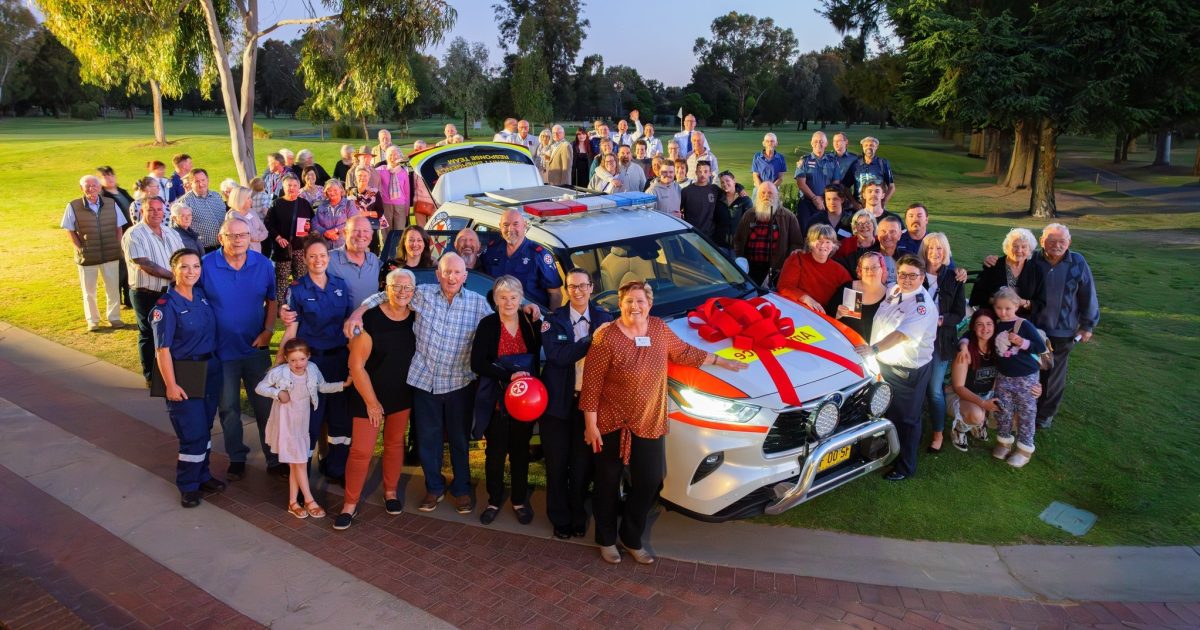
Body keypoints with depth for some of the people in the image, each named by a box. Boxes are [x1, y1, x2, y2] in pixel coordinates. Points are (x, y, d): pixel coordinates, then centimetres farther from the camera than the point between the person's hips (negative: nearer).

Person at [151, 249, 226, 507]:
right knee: (193, 432, -1)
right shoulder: (166, 306, -15)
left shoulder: (202, 295, 3)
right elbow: (162, 349, -15)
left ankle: (202, 475, 32)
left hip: (210, 370, 6)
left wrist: (215, 366, 10)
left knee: (205, 427, 16)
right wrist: (171, 385, -16)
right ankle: (188, 486, 15)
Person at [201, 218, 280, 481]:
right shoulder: (206, 265, -11)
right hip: (222, 350, -1)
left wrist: (268, 331, -5)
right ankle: (236, 458, 29)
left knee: (265, 405, 8)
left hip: (256, 348, 1)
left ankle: (274, 459, 21)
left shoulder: (263, 264, -4)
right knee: (228, 407, 12)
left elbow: (271, 300, 7)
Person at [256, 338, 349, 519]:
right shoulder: (279, 373, -17)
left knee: (296, 464, 12)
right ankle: (309, 500, 9)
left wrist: (343, 384, -2)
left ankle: (293, 502, 22)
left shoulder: (313, 370, -7)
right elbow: (259, 387, -6)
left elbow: (323, 387, 9)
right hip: (286, 424, -4)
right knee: (299, 463, -1)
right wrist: (277, 393, -20)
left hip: (303, 423, 4)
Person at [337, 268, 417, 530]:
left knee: (395, 443, 17)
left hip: (402, 394, 4)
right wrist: (371, 401, -14)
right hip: (369, 394, -4)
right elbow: (356, 365, -18)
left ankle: (390, 492, 35)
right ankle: (350, 505, 14)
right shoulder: (370, 319, -20)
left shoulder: (415, 319, -6)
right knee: (361, 450, -1)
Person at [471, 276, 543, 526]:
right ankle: (494, 500, 28)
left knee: (520, 451, 14)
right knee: (495, 452, 10)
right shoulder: (487, 325, -7)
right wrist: (510, 376, -23)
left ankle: (520, 500, 30)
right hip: (497, 400, -1)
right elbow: (477, 363, -16)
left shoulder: (531, 323, -2)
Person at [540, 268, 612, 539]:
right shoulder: (554, 320, -3)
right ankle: (560, 519, 29)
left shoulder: (604, 319, 2)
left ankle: (578, 518, 31)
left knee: (583, 464, 12)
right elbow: (557, 355, -19)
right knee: (557, 465, 11)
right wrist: (592, 339, -24)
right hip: (559, 401, -1)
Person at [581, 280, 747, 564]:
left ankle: (632, 538, 31)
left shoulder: (659, 328, -1)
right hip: (611, 424, -5)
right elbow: (591, 384, -15)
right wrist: (590, 425, -14)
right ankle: (606, 539, 34)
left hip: (649, 424, 5)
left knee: (649, 483, 9)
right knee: (608, 484, 12)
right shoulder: (606, 338, -19)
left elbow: (683, 352, 15)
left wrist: (721, 361, 19)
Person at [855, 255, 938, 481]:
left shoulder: (923, 305, -21)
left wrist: (873, 349, -43)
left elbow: (902, 334, -33)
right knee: (885, 412, 23)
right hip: (883, 363, 7)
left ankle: (906, 466, 24)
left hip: (907, 370, -7)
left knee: (905, 419, 7)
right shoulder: (893, 290, 2)